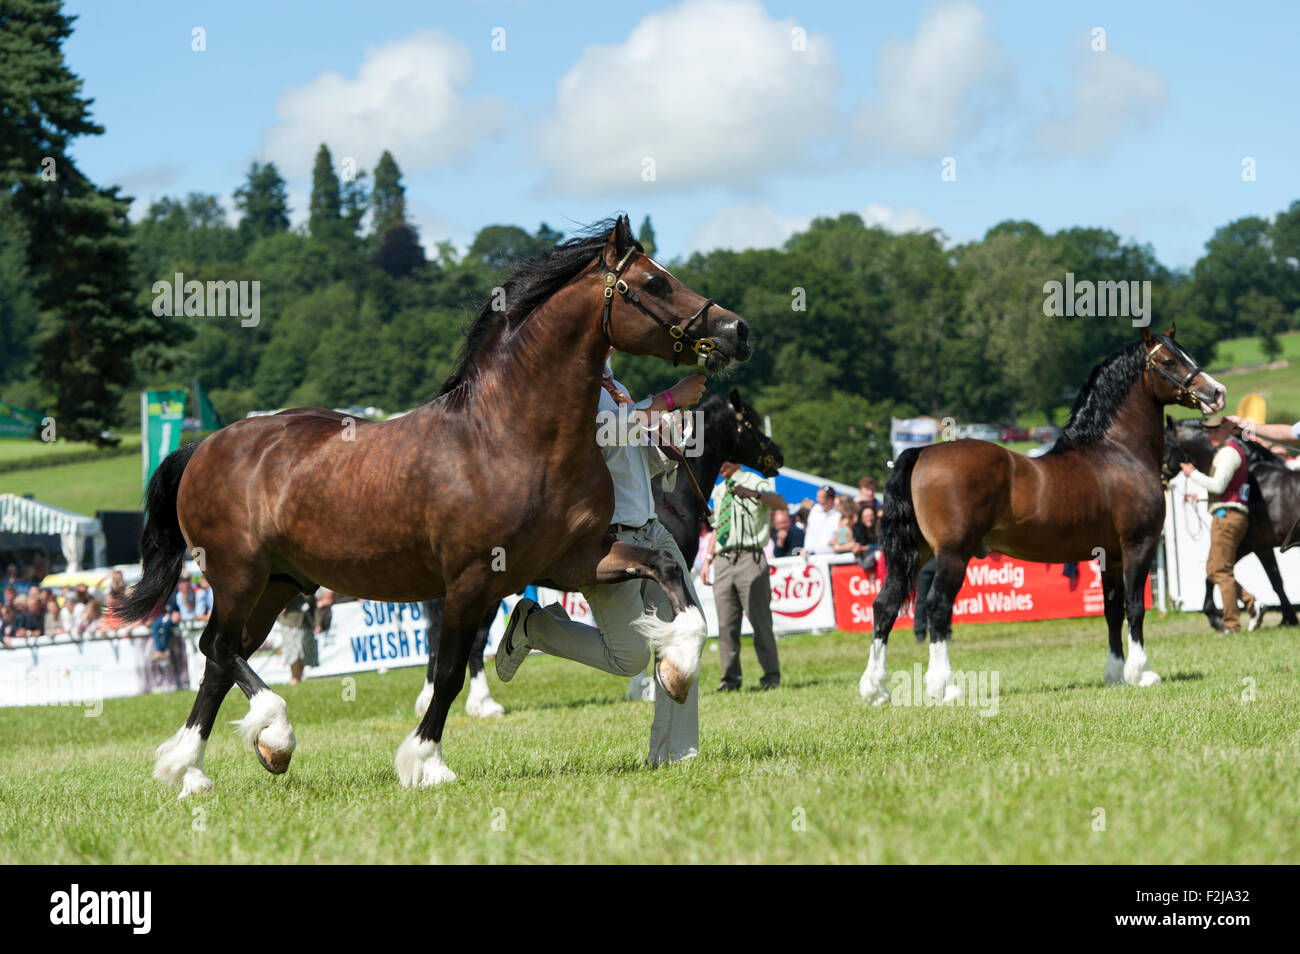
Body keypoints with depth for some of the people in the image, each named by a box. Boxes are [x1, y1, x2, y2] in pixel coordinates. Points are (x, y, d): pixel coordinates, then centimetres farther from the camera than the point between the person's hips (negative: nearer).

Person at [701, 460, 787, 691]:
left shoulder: (754, 483, 1)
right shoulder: (718, 492, 22)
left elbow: (781, 504, -17)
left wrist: (753, 494, -33)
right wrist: (708, 559, 20)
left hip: (749, 557, -6)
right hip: (723, 560, 6)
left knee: (759, 618, -8)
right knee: (726, 623, 3)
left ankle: (771, 676, -2)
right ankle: (730, 678, 8)